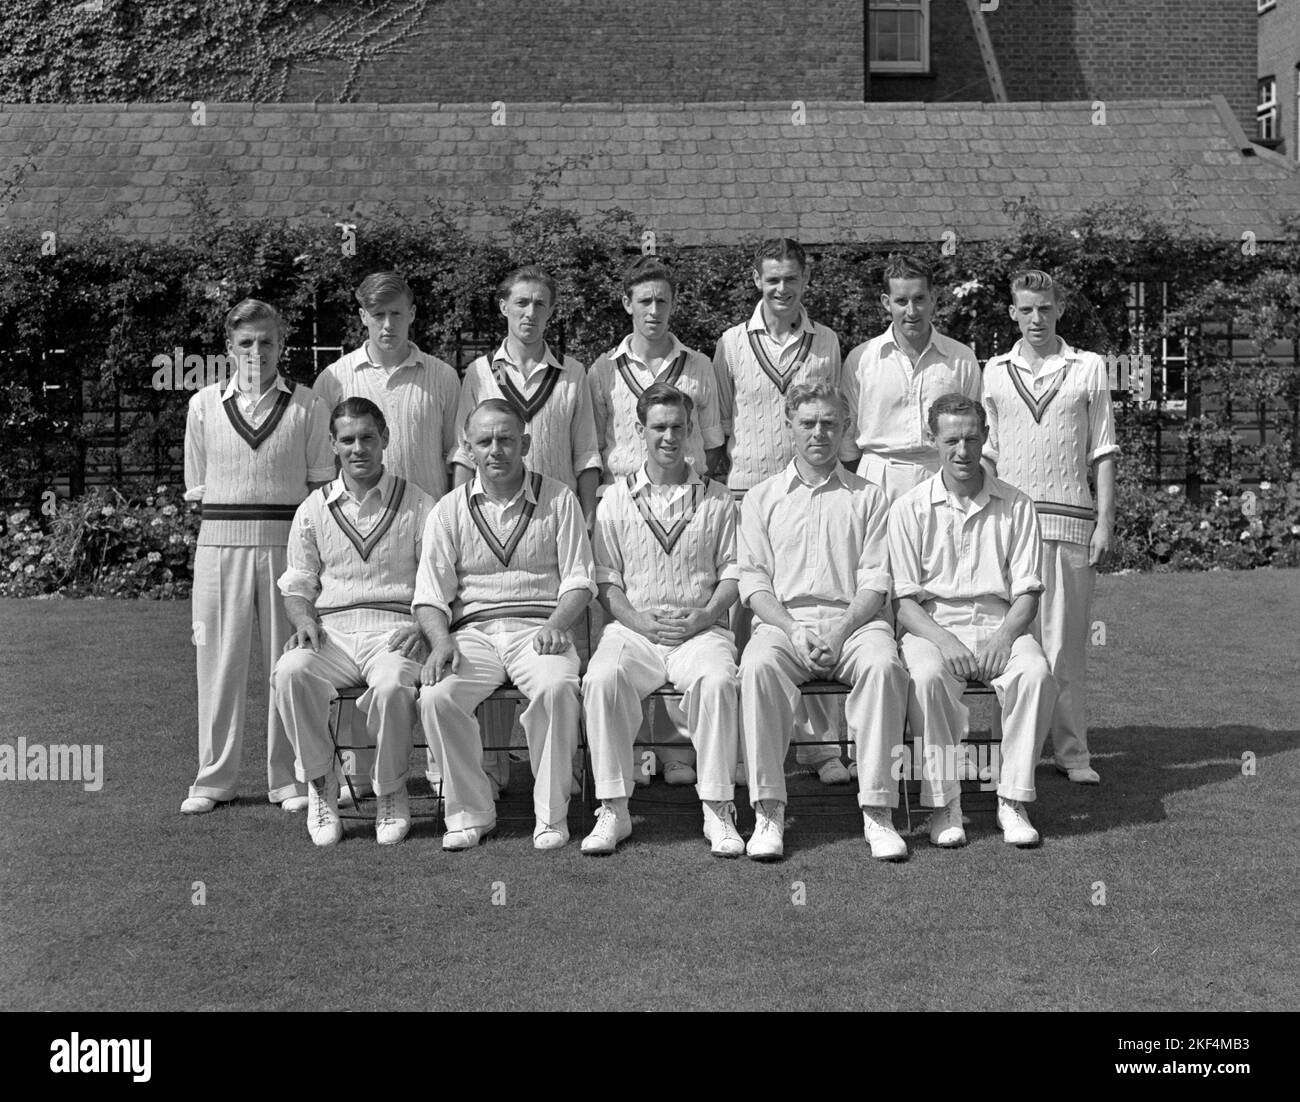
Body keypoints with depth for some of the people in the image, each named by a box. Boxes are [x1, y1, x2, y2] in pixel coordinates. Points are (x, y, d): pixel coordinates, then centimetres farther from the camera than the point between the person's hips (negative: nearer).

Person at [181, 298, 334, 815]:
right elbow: (197, 486, 13)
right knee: (219, 659, 4)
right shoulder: (204, 405, 9)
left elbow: (321, 482, 7)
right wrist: (236, 515, 3)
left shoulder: (307, 407, 5)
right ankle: (214, 777, 15)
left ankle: (288, 777, 13)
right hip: (221, 541, 1)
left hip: (286, 540, -1)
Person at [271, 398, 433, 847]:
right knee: (290, 672, -31)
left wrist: (422, 624, -13)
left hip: (395, 629, -2)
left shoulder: (418, 505, 9)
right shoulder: (313, 509, 16)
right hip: (332, 631, 2)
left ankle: (391, 795, -11)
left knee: (392, 685, -36)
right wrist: (303, 619, -5)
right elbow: (296, 585, 17)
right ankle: (320, 784, -11)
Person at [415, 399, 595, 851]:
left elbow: (578, 580, 6)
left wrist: (555, 624, -14)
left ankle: (551, 815, -17)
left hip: (539, 628, -1)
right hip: (473, 631, 2)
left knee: (557, 688, -34)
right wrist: (442, 641, -13)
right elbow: (429, 594, 6)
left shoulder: (558, 499, 10)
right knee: (436, 696, -28)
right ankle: (470, 812, -8)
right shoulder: (449, 510, 13)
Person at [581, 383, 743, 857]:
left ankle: (718, 810, -23)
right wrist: (639, 621, -8)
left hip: (700, 628, 0)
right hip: (633, 627, 1)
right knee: (601, 679, -31)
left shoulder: (717, 499, 14)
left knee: (716, 680, -34)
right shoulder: (616, 499, 14)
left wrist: (704, 615, -9)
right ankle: (614, 809, -21)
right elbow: (606, 581, 9)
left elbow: (732, 573, 9)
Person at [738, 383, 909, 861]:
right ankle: (768, 811, -29)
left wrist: (840, 632, -12)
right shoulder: (761, 498, 18)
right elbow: (754, 579, 8)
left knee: (883, 665, -34)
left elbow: (875, 581, 6)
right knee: (758, 666, -33)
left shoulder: (867, 497, 16)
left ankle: (878, 809, -30)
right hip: (783, 620, 0)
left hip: (854, 620, 0)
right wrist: (792, 630, -11)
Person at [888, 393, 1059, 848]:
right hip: (932, 625, -1)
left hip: (1000, 626, 1)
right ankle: (944, 802, -21)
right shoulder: (910, 509, 4)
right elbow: (904, 600, 0)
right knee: (927, 675, -34)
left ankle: (1013, 801, -20)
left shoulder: (1015, 506, 8)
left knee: (1035, 671, -31)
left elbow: (1027, 593, 5)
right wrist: (943, 640, -18)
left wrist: (1004, 636, -16)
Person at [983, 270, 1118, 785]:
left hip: (1069, 518, -1)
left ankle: (1071, 749, 7)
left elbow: (1102, 451, 7)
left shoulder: (1089, 368, 8)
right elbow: (986, 450, 13)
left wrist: (1105, 521, 0)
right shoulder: (995, 371, 11)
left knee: (1066, 640, -1)